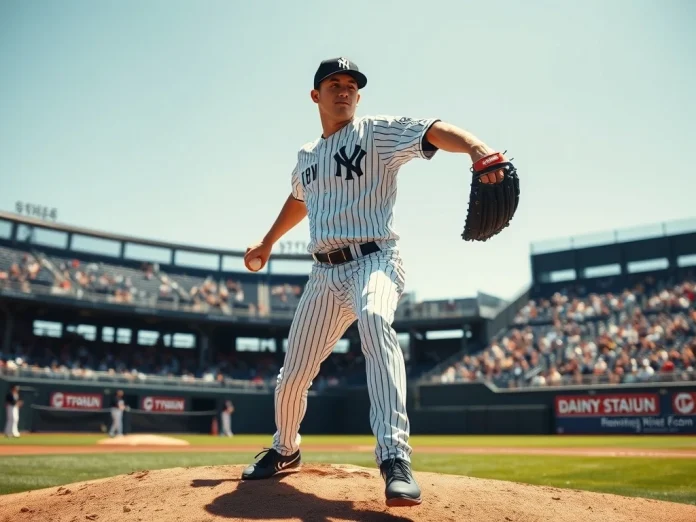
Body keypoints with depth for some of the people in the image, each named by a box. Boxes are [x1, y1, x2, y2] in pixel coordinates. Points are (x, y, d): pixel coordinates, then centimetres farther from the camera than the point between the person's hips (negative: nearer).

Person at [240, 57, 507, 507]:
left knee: (375, 323, -39)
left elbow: (434, 131, -20)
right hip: (325, 273, 5)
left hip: (373, 261, -5)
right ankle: (285, 450, 37)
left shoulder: (378, 132, -1)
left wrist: (475, 146, -42)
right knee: (293, 376, 8)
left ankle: (395, 457, -43)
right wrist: (267, 244, 42)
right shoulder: (306, 156, 16)